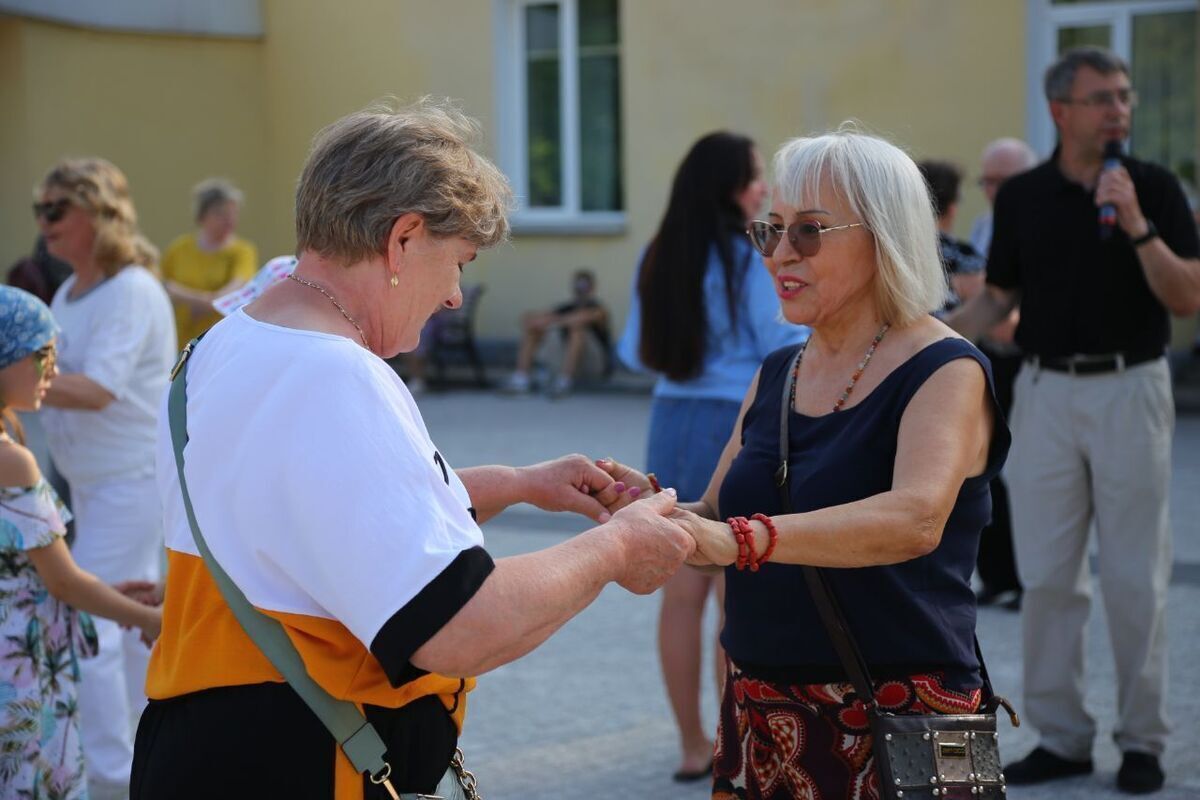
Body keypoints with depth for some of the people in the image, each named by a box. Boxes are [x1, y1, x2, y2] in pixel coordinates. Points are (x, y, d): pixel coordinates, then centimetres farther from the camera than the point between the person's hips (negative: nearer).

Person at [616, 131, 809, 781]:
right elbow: (782, 347, -10)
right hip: (740, 430, -6)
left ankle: (693, 745, 19)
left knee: (682, 594, 10)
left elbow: (635, 353, 10)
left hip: (674, 425, 6)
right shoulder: (750, 259, -12)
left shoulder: (658, 258, 5)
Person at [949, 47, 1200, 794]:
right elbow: (1000, 297, 10)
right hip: (1047, 391, 2)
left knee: (1135, 577, 1)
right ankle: (1061, 736, 15)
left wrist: (1136, 224, -20)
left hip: (1130, 390, -2)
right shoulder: (1023, 196, 5)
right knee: (1048, 574, 4)